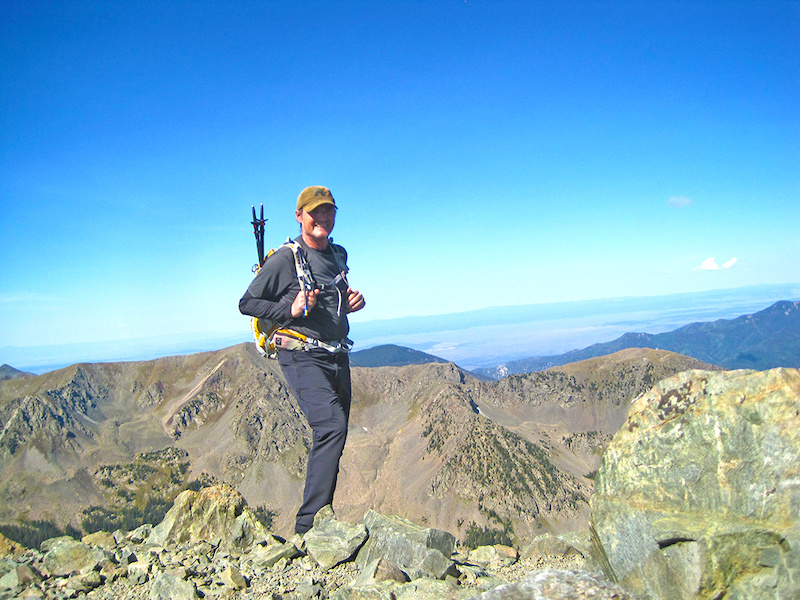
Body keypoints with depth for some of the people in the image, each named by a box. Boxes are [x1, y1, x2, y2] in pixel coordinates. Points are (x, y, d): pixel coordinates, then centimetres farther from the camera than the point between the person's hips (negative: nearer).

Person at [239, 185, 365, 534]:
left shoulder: (339, 255, 15)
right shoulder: (286, 259, -7)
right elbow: (246, 303, -5)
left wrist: (352, 302, 8)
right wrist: (290, 310, -18)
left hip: (337, 357, 8)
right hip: (302, 357, -8)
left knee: (334, 434, 11)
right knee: (332, 426, -25)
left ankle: (320, 517, 26)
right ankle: (308, 525, -21)